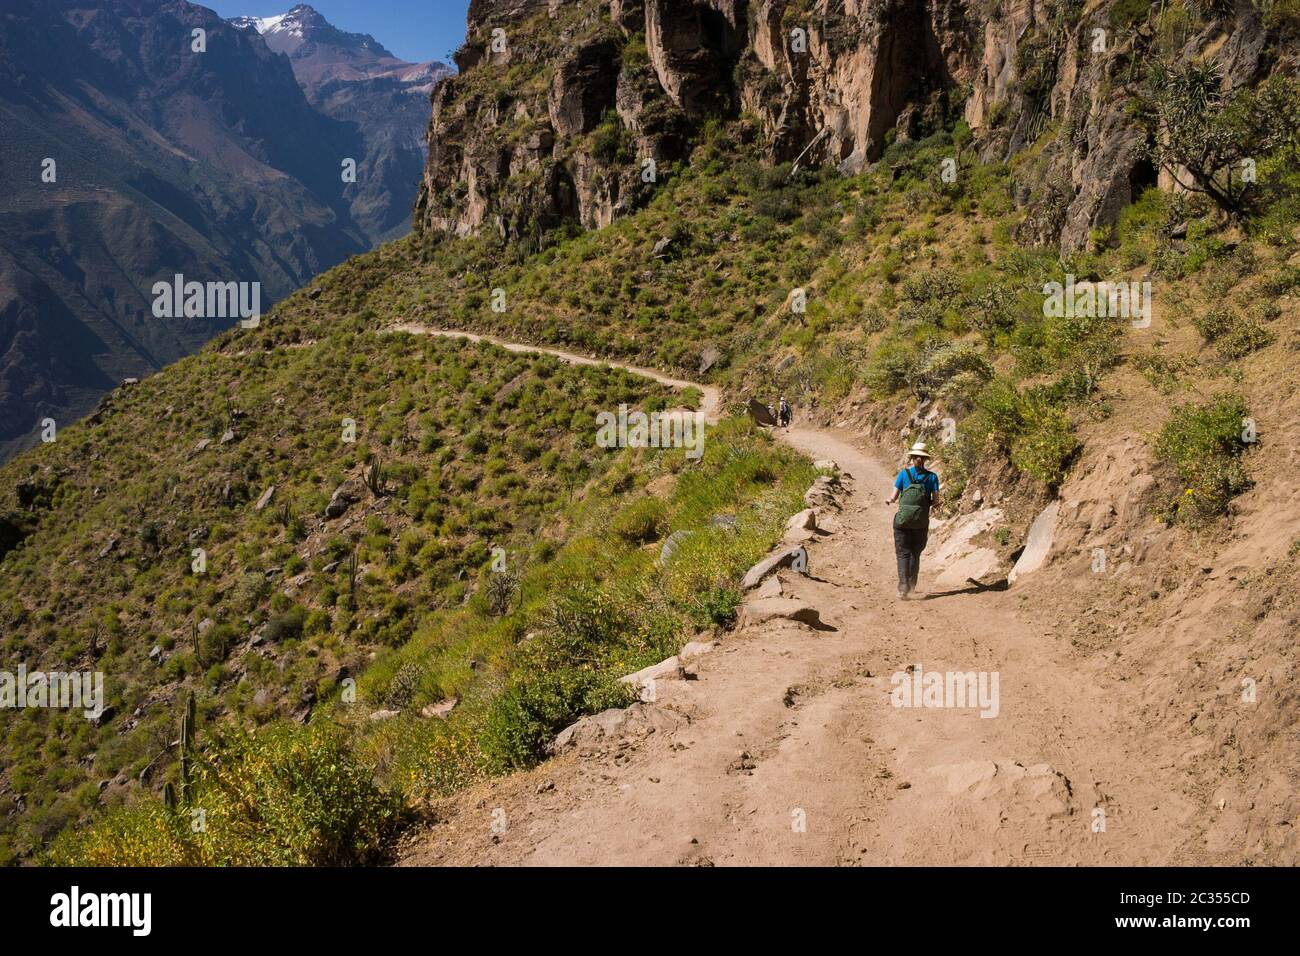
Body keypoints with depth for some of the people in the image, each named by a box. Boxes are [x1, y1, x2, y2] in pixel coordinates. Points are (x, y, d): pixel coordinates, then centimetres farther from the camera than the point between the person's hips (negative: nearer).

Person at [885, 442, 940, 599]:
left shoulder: (903, 474, -3)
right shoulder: (932, 476, 0)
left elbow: (894, 496, -2)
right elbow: (936, 501, -2)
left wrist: (889, 500, 19)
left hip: (903, 520, -2)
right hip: (921, 522, 2)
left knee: (903, 553, 1)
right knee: (915, 553, 18)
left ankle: (903, 586, -15)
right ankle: (911, 585, 26)